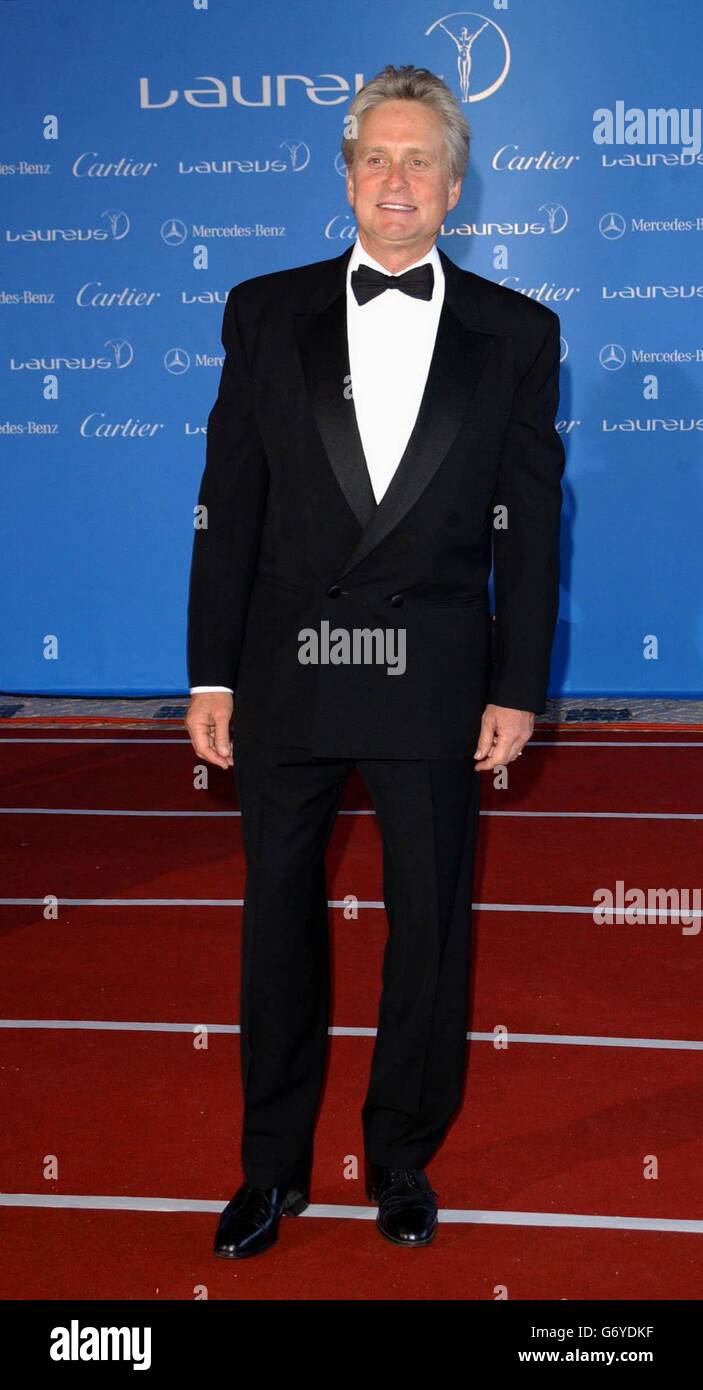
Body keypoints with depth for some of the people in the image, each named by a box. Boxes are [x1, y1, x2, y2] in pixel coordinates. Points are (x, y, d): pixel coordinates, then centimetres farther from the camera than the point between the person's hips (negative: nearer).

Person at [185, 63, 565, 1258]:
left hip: (434, 681, 0)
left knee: (429, 927, 9)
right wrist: (210, 674, -1)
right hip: (286, 675, 1)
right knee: (279, 922, 11)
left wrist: (518, 689, -3)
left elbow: (529, 524, 2)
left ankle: (403, 1159, 29)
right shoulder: (266, 314, 4)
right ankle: (273, 1166, 28)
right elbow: (227, 506, 2)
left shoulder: (516, 333, 2)